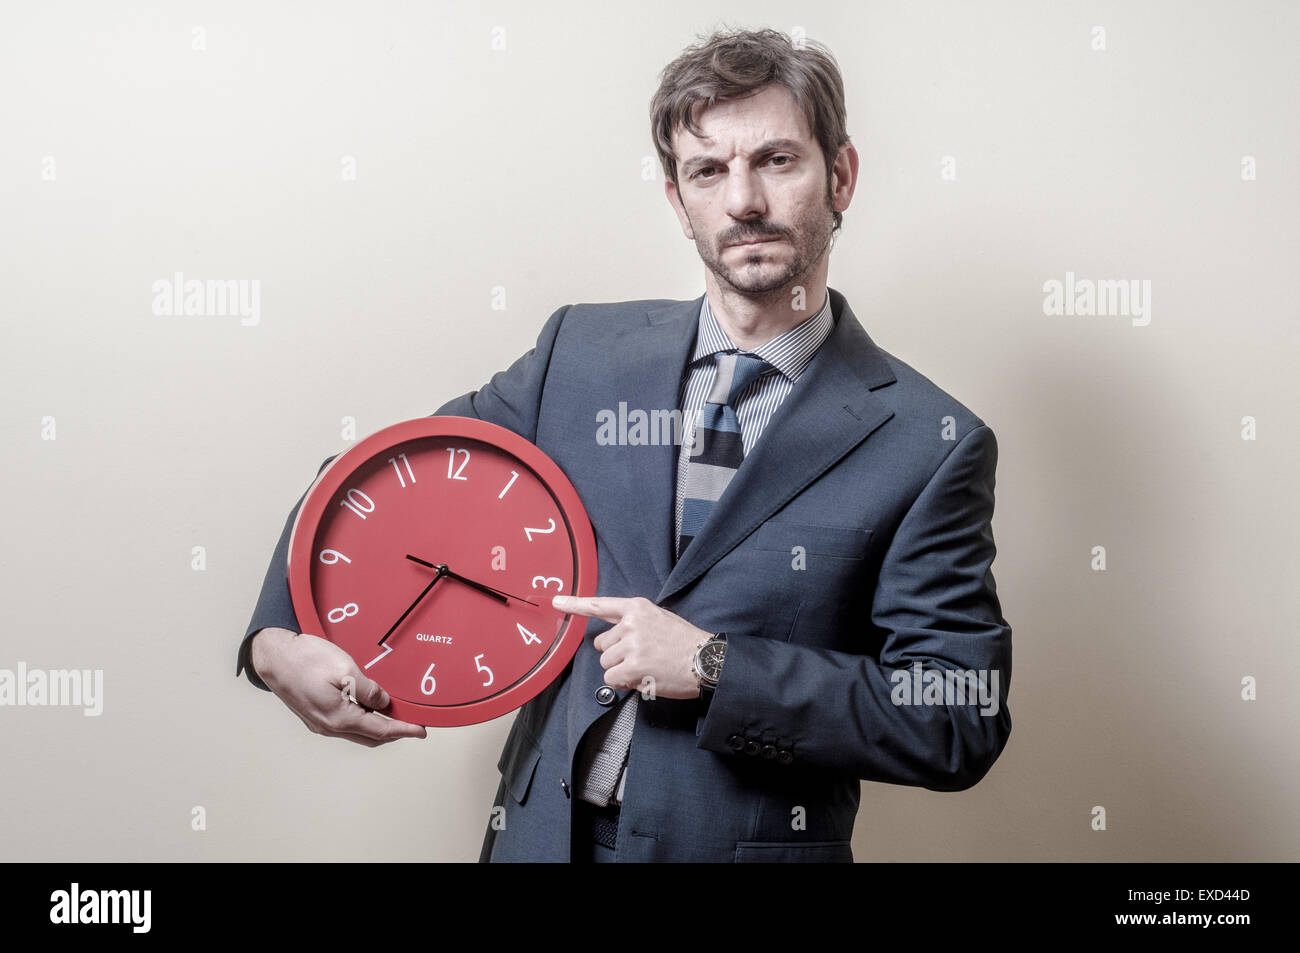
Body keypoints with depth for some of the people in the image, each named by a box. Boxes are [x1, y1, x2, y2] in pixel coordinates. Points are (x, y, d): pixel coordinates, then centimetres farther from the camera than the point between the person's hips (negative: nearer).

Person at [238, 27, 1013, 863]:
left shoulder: (933, 446, -12)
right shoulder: (581, 352, -2)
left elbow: (963, 722, -14)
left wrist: (715, 667, -21)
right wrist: (279, 637, -9)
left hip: (752, 842, -3)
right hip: (539, 832, 3)